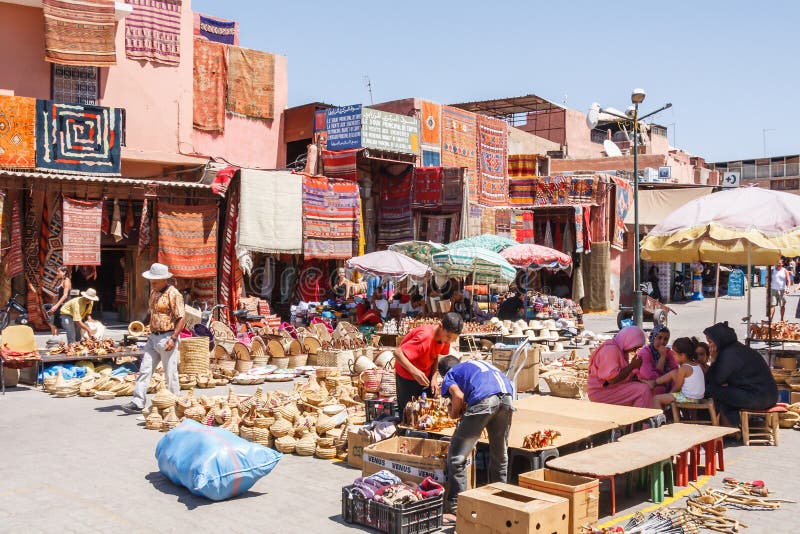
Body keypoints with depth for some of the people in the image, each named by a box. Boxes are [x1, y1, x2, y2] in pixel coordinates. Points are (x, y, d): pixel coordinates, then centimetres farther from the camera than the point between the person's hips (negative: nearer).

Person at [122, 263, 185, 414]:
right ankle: (138, 403, 3)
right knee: (144, 370, 2)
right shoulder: (154, 291, 13)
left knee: (170, 372, 1)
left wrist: (173, 338, -21)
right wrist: (151, 331, 18)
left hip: (167, 337, -8)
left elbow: (182, 318, -17)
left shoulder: (173, 294, -13)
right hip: (153, 337, 8)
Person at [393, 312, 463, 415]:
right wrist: (414, 371, -45)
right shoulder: (425, 336, -34)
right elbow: (397, 353, -36)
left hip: (425, 375, 6)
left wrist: (433, 377, -10)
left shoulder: (446, 336, -12)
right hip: (407, 377, -6)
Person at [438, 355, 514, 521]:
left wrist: (454, 413, 19)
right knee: (500, 454, 24)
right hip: (507, 396, 6)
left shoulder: (448, 376, 23)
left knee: (456, 456, 7)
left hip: (484, 399, -6)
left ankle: (455, 505, 7)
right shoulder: (475, 363, 39)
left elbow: (458, 396, 0)